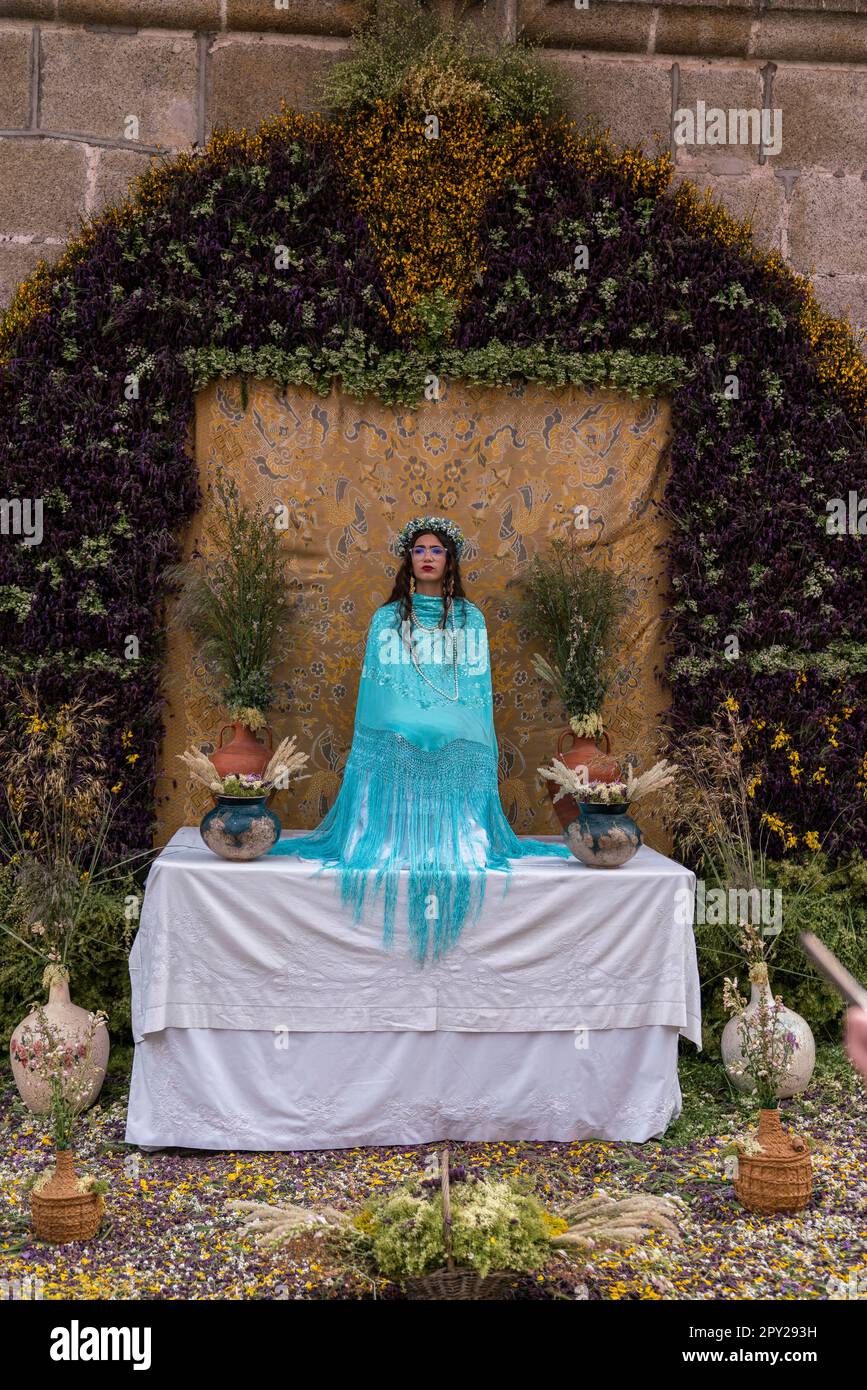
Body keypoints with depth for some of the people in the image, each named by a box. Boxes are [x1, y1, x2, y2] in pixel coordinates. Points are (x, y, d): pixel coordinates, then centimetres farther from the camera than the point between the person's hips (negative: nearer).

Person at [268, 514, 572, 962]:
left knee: (457, 837, 0)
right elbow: (370, 688, 9)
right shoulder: (386, 618, 9)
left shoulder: (470, 618, 10)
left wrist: (484, 750, 2)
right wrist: (368, 746, 3)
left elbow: (480, 690, 8)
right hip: (394, 747, 0)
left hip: (456, 750, 0)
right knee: (393, 836, -2)